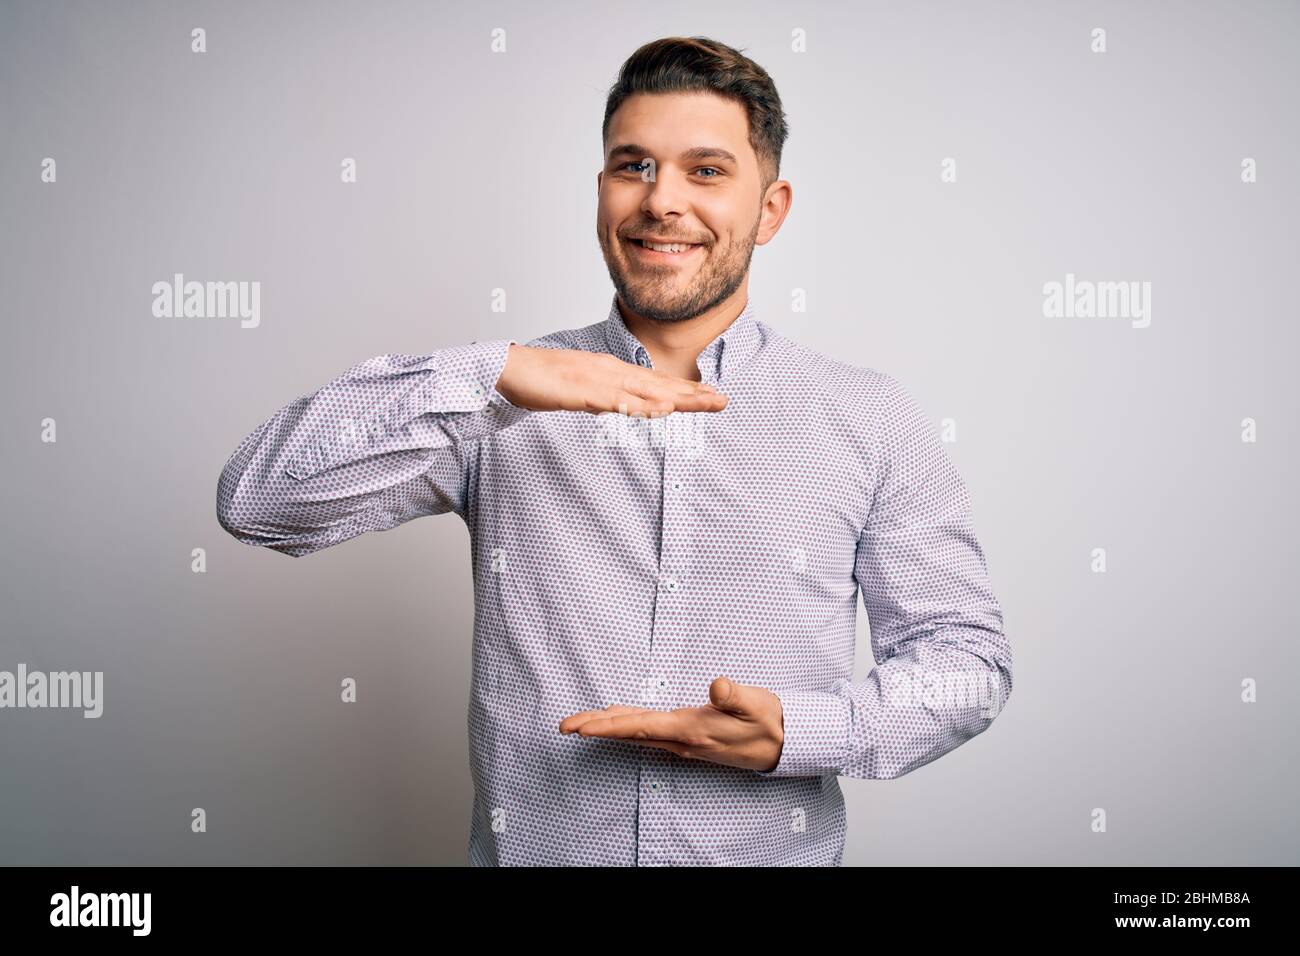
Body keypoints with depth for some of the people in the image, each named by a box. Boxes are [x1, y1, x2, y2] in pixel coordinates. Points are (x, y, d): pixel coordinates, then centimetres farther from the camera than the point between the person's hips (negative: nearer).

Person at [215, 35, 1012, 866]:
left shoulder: (872, 421, -4)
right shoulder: (502, 413, -5)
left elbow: (967, 656, -2)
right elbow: (258, 501, -13)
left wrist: (796, 735, -20)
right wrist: (488, 374, -25)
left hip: (774, 846, 0)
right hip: (527, 846, 0)